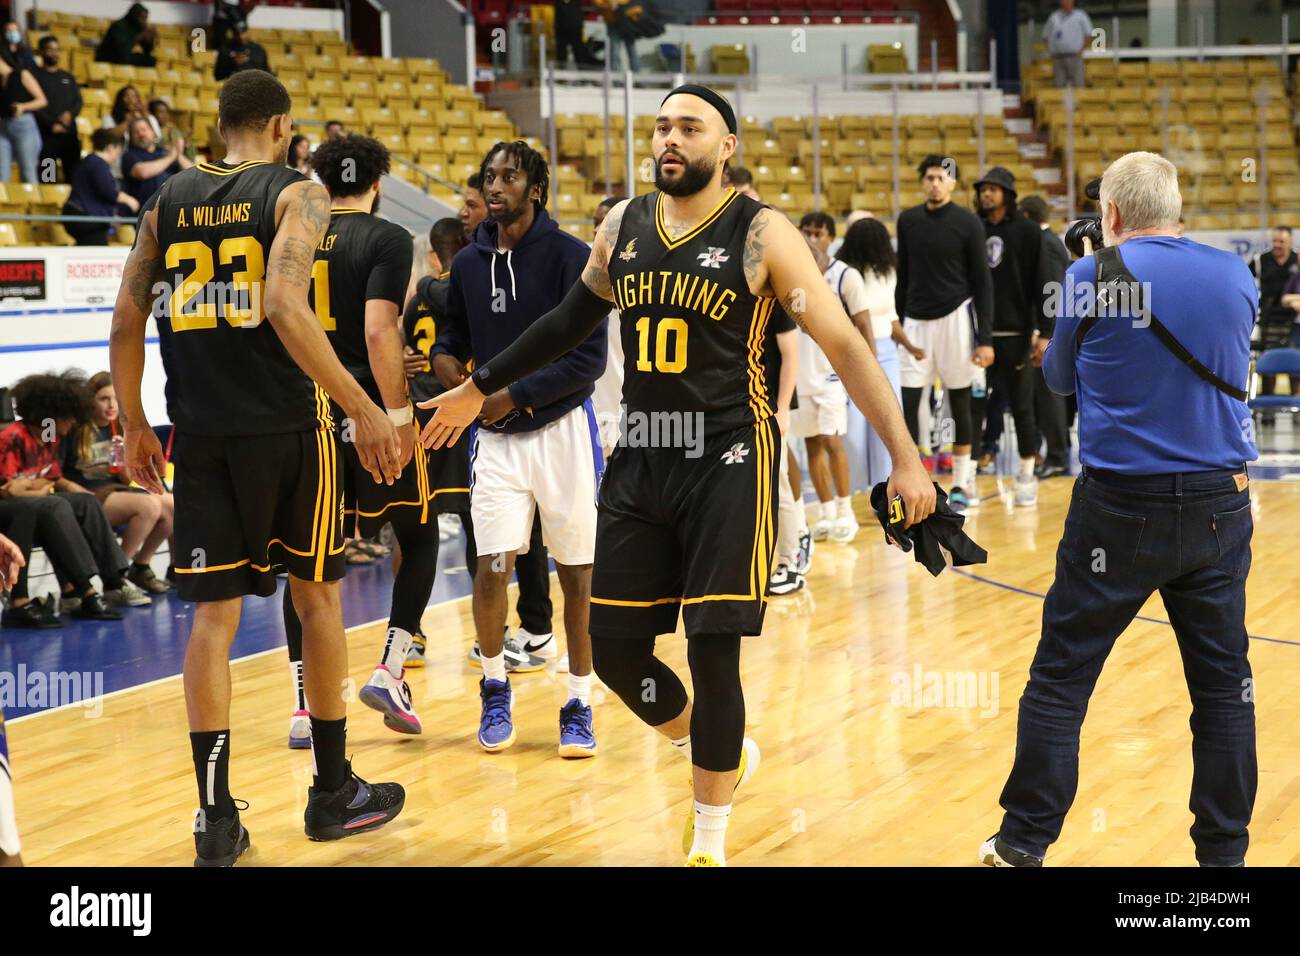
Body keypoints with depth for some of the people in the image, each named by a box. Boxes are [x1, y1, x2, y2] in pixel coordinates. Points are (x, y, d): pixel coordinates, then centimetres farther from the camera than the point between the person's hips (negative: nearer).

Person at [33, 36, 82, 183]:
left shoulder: (68, 77, 21)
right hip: (45, 134, -4)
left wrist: (70, 114, -10)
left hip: (70, 133, 4)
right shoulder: (35, 75, 5)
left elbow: (78, 101, 12)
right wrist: (51, 124, -14)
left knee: (73, 174, 2)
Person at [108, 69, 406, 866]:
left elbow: (126, 326, 7)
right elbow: (284, 308, -19)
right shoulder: (297, 194, -4)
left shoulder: (167, 203, 10)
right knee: (318, 596, 12)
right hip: (285, 427, -3)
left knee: (215, 613, 6)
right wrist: (365, 411, -17)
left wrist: (134, 426, 19)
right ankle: (334, 793, 21)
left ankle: (217, 817, 1)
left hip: (201, 434, 3)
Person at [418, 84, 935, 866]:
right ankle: (718, 751, 34)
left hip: (728, 459, -5)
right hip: (641, 460, 5)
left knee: (713, 650, -8)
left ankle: (710, 842, 10)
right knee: (614, 645, 5)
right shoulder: (623, 226, 6)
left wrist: (905, 457, -17)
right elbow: (574, 318, 22)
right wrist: (480, 387, 27)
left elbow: (844, 344, -10)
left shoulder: (762, 235, -9)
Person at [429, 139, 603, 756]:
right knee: (492, 567, -7)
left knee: (577, 574, 2)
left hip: (562, 430, -3)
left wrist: (516, 394, -17)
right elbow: (453, 334, 20)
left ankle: (578, 706, 14)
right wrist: (444, 357, -3)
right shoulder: (468, 263, 6)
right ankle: (495, 690, 15)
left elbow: (589, 358, -13)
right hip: (495, 435, 3)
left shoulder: (571, 257, -9)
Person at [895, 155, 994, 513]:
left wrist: (985, 338, -9)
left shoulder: (967, 223, -4)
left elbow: (982, 282, -4)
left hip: (954, 317, -3)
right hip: (916, 320, 3)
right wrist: (896, 323, 14)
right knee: (906, 401, -3)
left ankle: (962, 485, 14)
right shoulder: (908, 220, 7)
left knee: (959, 402, 5)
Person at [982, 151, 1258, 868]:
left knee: (1060, 678, 5)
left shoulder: (1093, 279, -7)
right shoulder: (1236, 276, 3)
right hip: (1221, 506, 3)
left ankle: (1022, 846, 9)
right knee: (1224, 686, 10)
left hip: (1121, 510, -3)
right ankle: (1224, 851, 14)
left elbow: (1059, 376, 10)